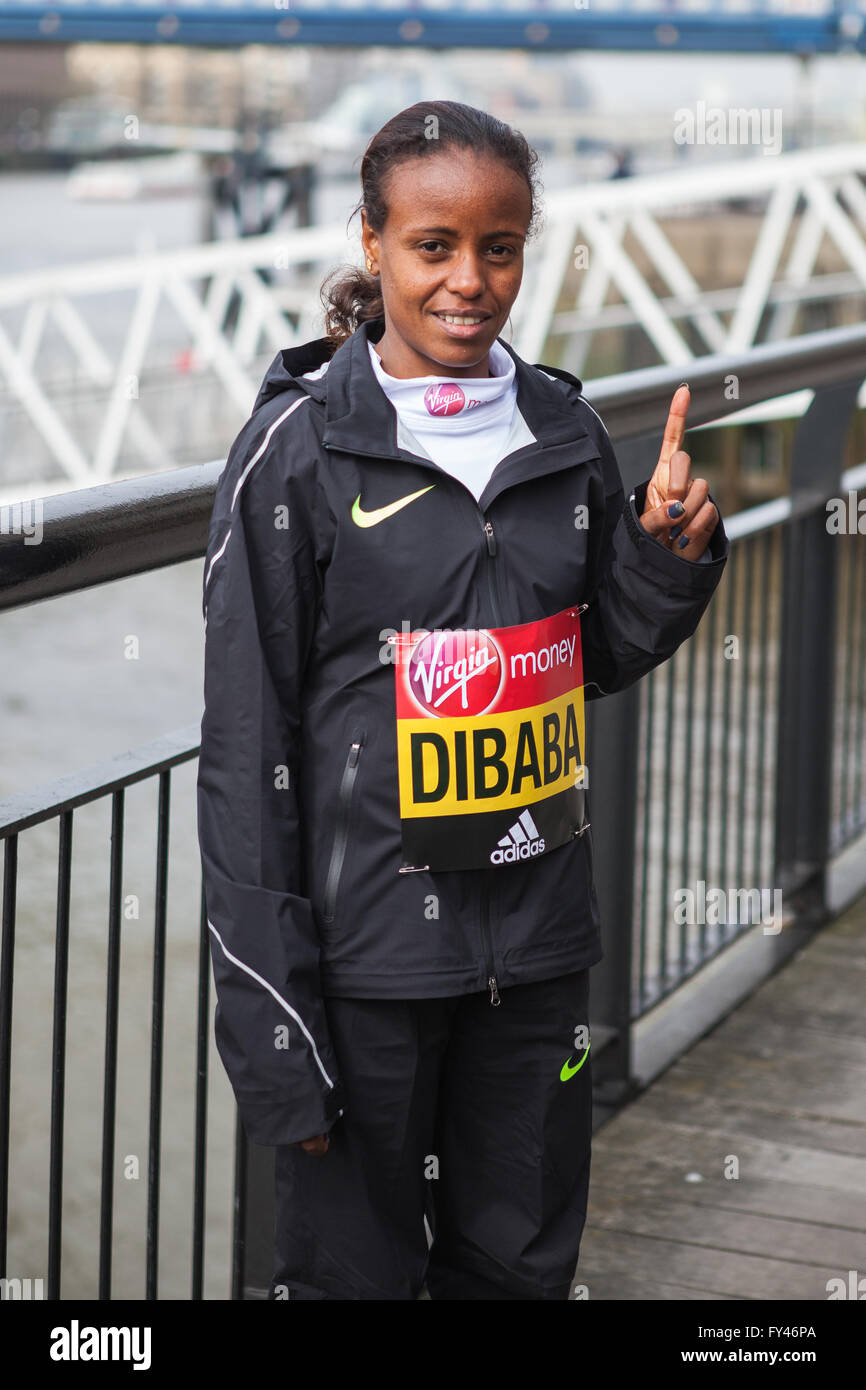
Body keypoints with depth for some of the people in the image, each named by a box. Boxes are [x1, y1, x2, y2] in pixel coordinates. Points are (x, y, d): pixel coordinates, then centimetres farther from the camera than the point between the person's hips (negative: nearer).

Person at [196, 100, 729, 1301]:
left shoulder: (564, 432, 4)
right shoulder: (299, 447, -10)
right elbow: (246, 746, -9)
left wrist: (674, 556, -4)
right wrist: (266, 1001, -11)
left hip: (537, 932, 5)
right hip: (367, 944, -4)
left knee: (521, 1262, 17)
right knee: (354, 1262, 8)